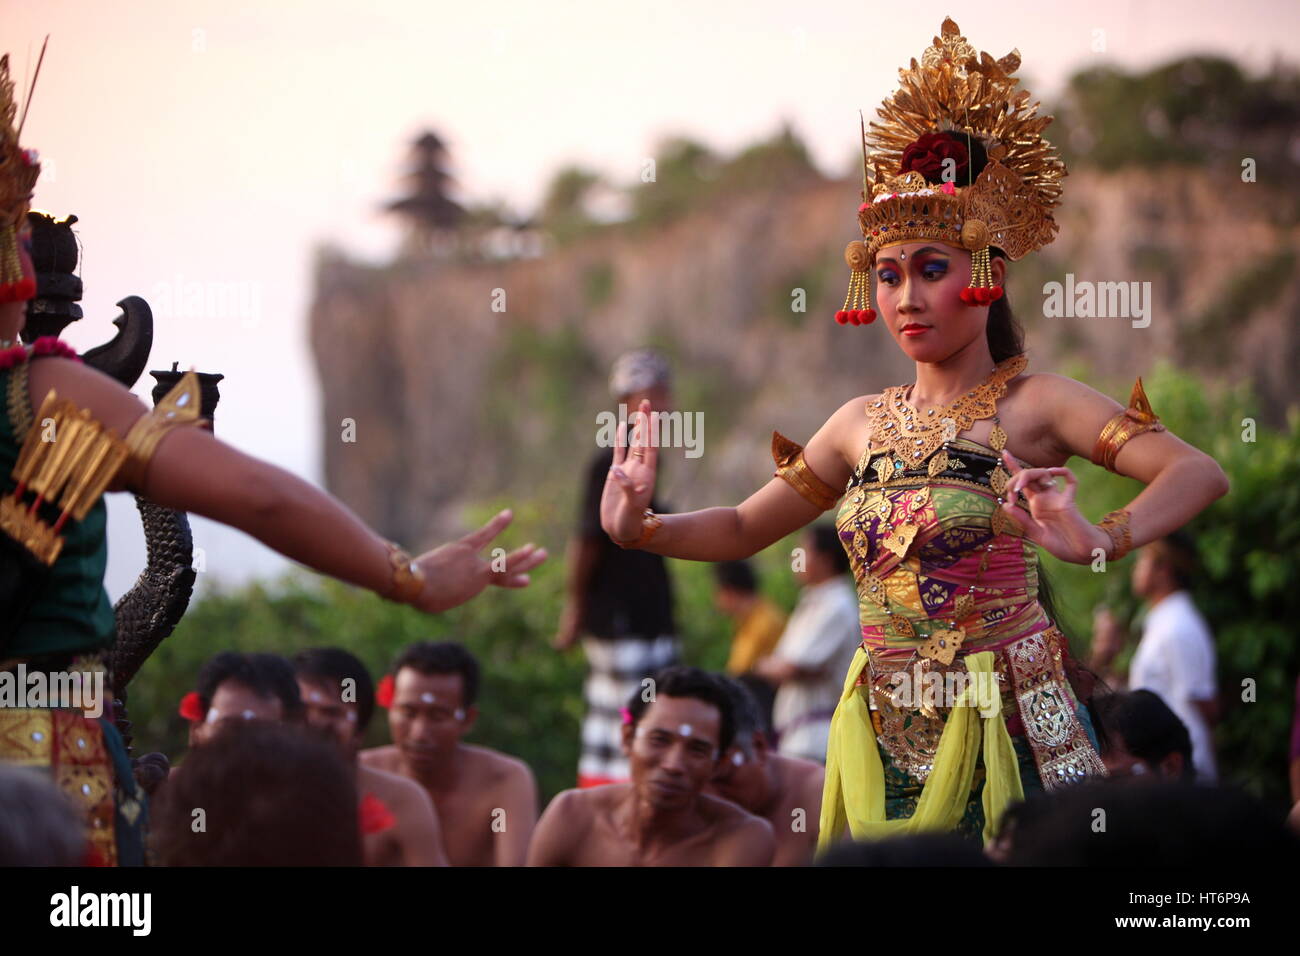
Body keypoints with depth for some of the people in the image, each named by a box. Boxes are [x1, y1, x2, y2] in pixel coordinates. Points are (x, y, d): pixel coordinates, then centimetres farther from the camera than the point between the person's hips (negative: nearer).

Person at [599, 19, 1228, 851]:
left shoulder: (1028, 406, -6)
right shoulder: (864, 424, 10)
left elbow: (1201, 475, -18)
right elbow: (744, 530, 19)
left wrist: (1103, 542, -36)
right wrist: (640, 530, 1)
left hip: (1004, 733, -5)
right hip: (886, 742, 5)